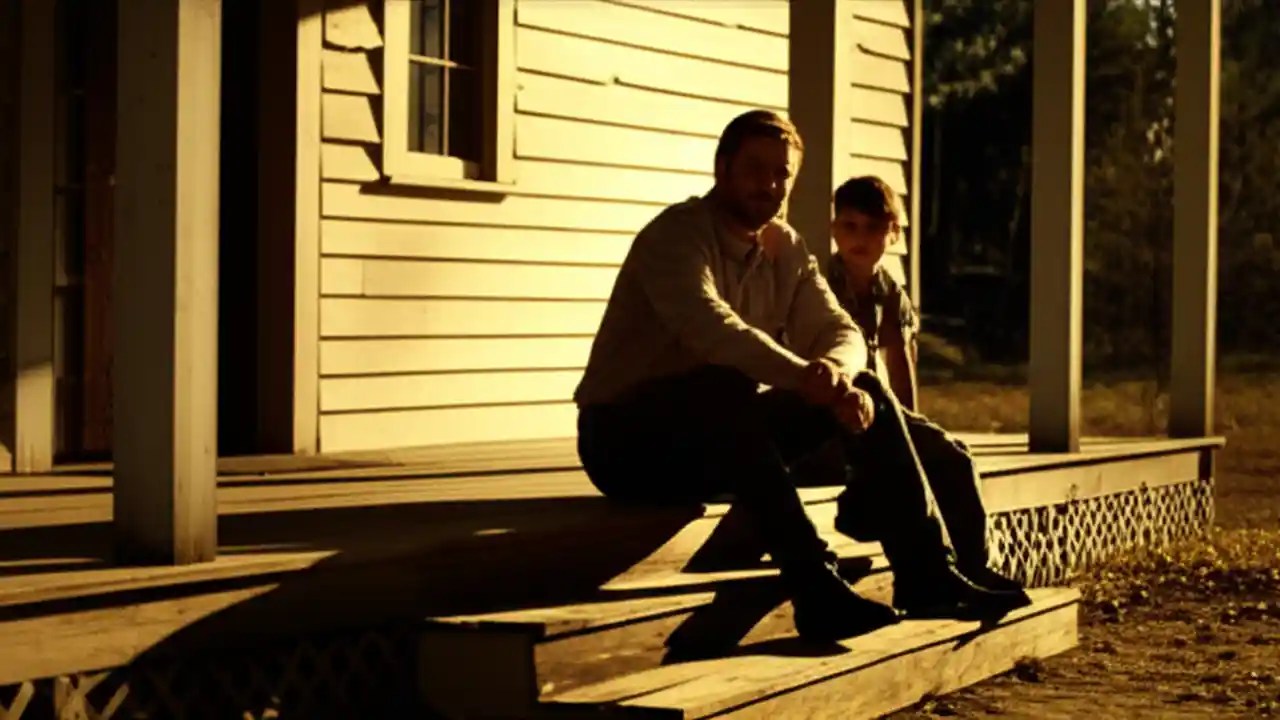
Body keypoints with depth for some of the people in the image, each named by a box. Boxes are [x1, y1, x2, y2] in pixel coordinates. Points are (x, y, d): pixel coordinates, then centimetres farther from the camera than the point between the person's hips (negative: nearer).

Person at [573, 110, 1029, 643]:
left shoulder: (784, 249, 8)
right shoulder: (676, 234, -16)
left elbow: (840, 331, 0)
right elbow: (709, 327, -33)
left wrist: (834, 372, -26)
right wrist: (808, 377, -46)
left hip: (727, 437, 8)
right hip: (628, 438, -8)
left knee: (865, 390, -5)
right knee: (726, 389, -38)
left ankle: (926, 573, -6)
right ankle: (817, 591, -43)